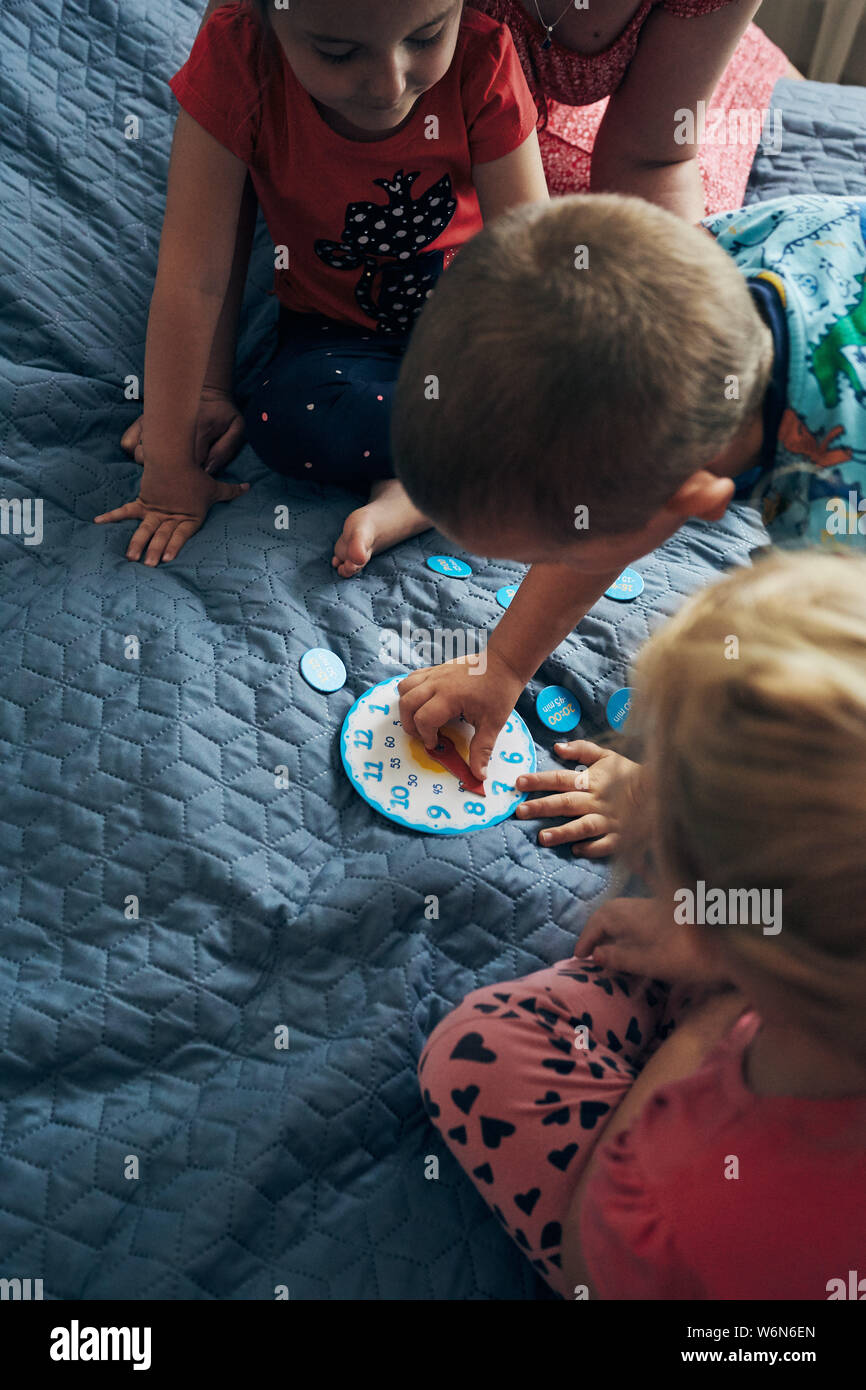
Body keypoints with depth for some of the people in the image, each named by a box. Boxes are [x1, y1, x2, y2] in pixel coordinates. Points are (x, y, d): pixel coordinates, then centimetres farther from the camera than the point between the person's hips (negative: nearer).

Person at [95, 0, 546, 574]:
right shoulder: (236, 57, -25)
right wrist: (169, 472, -23)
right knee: (290, 417, -34)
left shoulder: (481, 58, -24)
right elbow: (194, 282, -26)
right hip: (338, 329, -1)